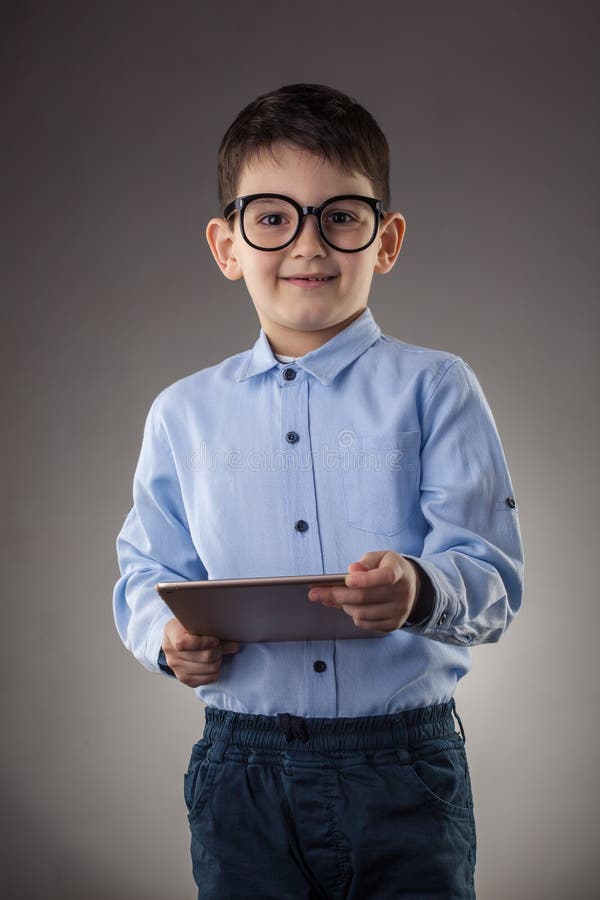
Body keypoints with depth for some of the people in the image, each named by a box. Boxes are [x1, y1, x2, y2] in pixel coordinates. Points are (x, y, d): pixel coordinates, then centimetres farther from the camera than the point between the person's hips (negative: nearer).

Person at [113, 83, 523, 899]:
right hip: (243, 769, 2)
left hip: (406, 769, -1)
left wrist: (422, 591, -28)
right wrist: (169, 636, -9)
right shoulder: (184, 414, 8)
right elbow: (146, 574, 13)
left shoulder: (434, 389, 0)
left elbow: (496, 579, -6)